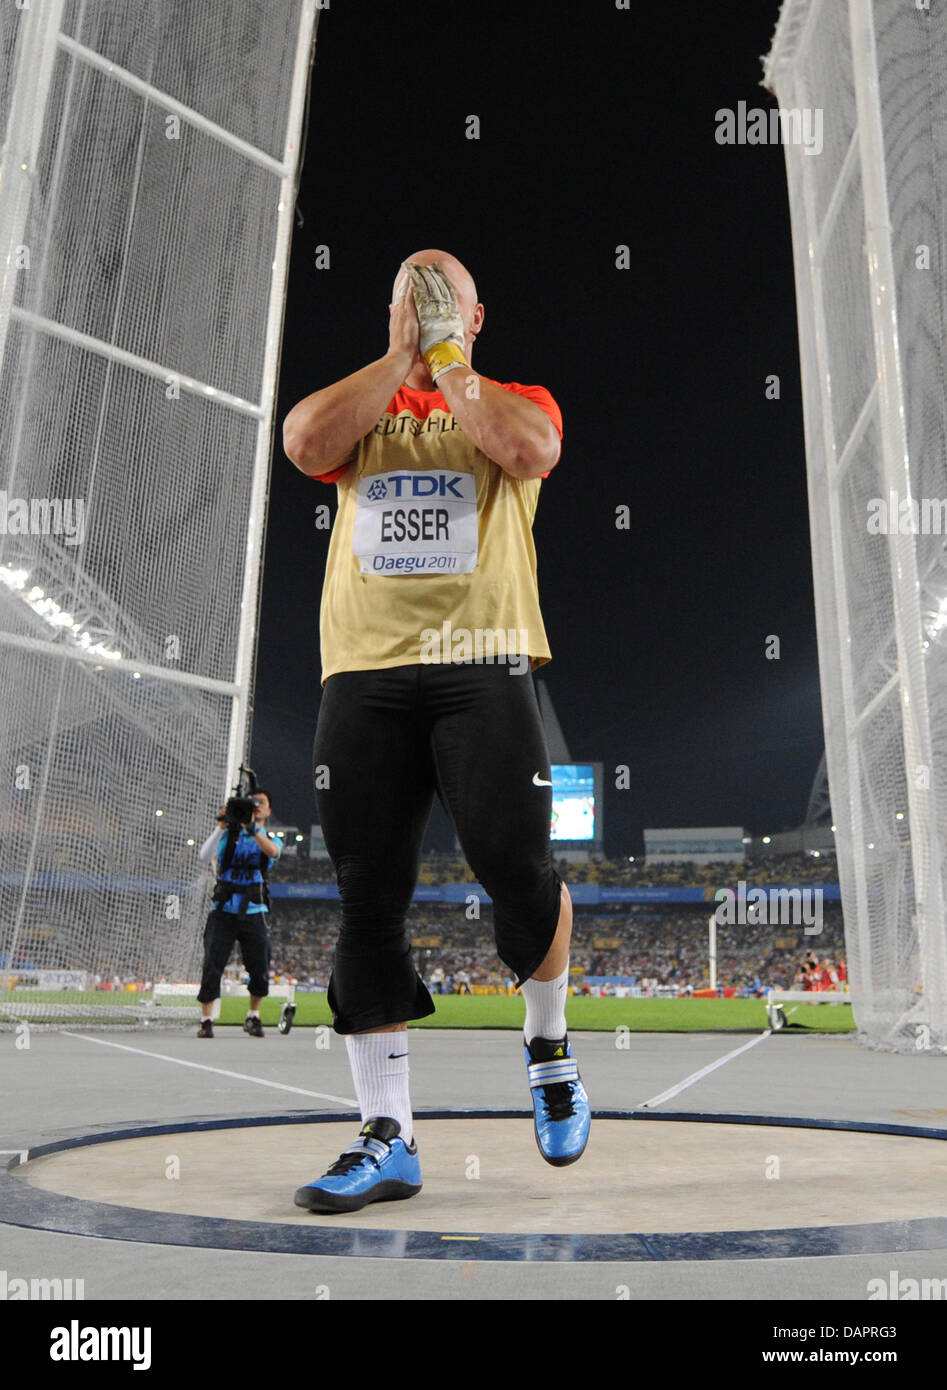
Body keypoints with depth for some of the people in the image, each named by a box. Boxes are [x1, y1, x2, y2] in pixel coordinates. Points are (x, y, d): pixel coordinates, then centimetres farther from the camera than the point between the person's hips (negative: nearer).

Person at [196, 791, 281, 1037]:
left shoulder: (271, 840, 10)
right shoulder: (229, 835, 7)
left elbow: (272, 851, -17)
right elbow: (204, 855, -10)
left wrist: (252, 827, -30)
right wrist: (221, 826, -19)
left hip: (253, 913, 1)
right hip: (223, 912, -1)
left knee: (260, 969, -2)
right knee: (212, 966, -7)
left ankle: (253, 1017, 19)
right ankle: (205, 1020, 5)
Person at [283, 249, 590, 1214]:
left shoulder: (518, 399, 17)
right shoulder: (361, 403, 22)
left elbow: (532, 450, -7)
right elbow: (305, 442, -1)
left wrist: (445, 360, 1)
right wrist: (399, 356, 4)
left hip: (482, 663, -2)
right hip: (364, 672, 3)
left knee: (516, 872, -12)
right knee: (367, 902, -1)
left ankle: (548, 1045, 20)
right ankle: (386, 1137, 10)